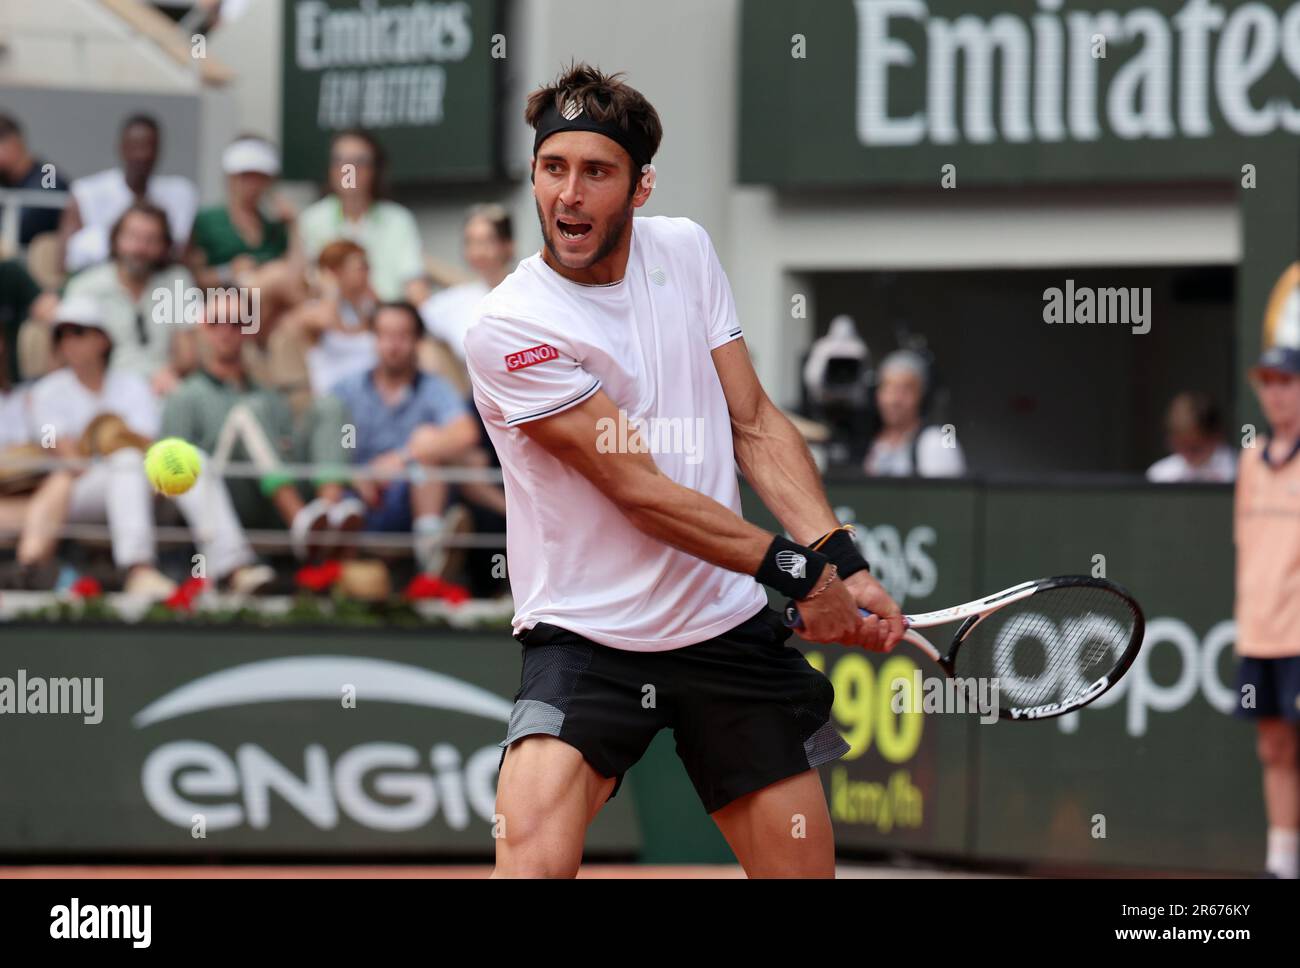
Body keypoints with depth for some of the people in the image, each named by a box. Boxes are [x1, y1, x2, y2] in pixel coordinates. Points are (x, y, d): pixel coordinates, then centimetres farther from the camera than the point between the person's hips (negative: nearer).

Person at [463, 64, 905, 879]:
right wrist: (794, 568, -13)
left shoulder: (684, 249, 3)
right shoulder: (509, 330, -16)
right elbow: (638, 489, -16)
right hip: (586, 639, -5)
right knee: (532, 857, -28)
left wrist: (841, 560, -7)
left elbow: (755, 423, 6)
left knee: (804, 866, 5)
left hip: (732, 630, 5)